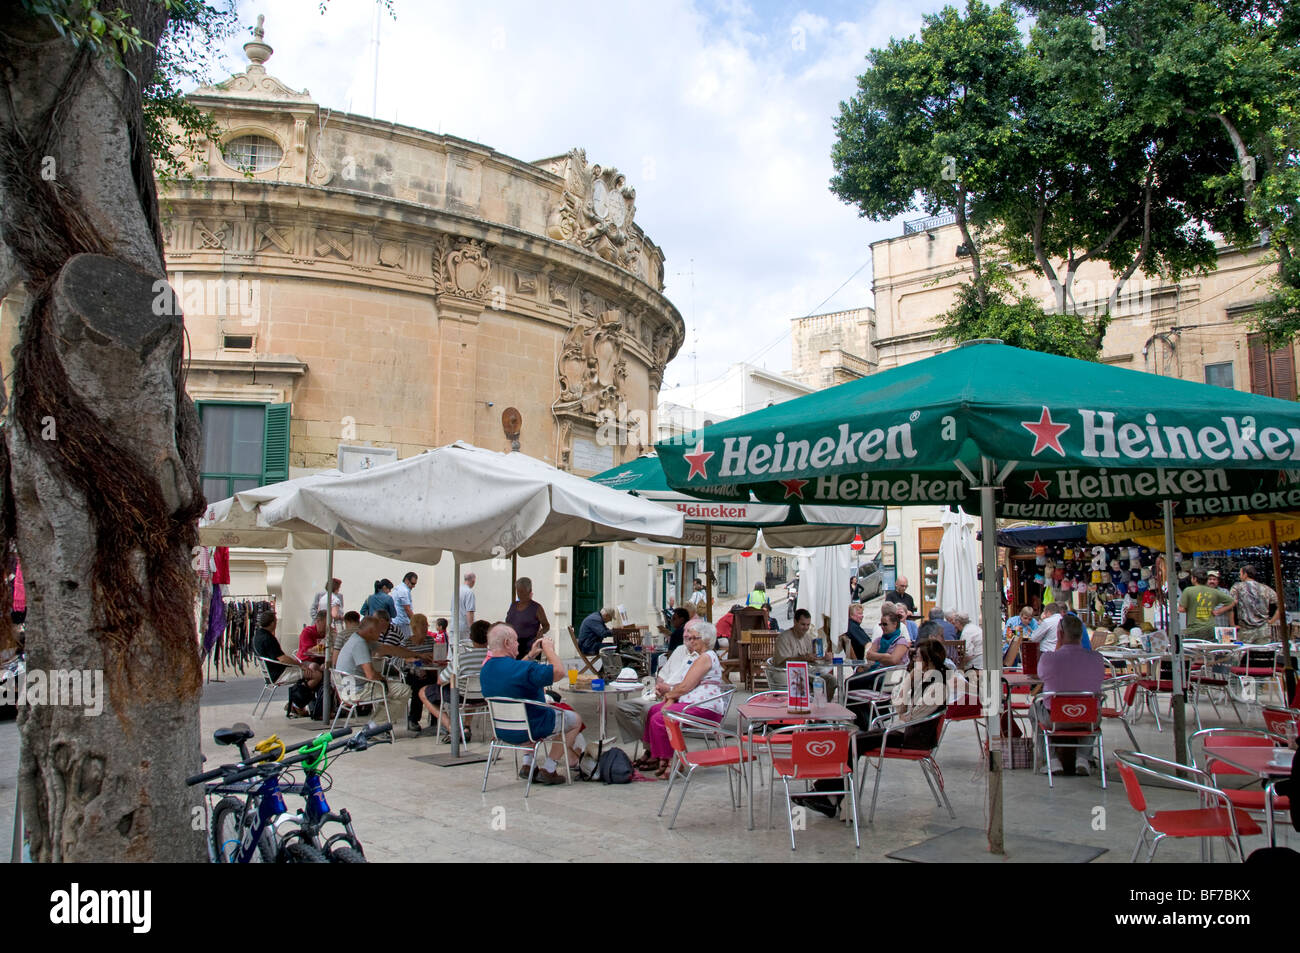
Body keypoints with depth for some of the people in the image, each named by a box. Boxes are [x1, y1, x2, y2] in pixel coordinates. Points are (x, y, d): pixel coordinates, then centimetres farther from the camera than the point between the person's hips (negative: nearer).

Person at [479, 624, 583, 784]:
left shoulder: (485, 669, -3)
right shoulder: (523, 669, -31)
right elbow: (560, 672, -26)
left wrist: (530, 656, 10)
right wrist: (549, 649, -12)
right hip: (527, 731, -8)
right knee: (574, 719, 15)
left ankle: (527, 765, 27)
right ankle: (547, 770, 14)